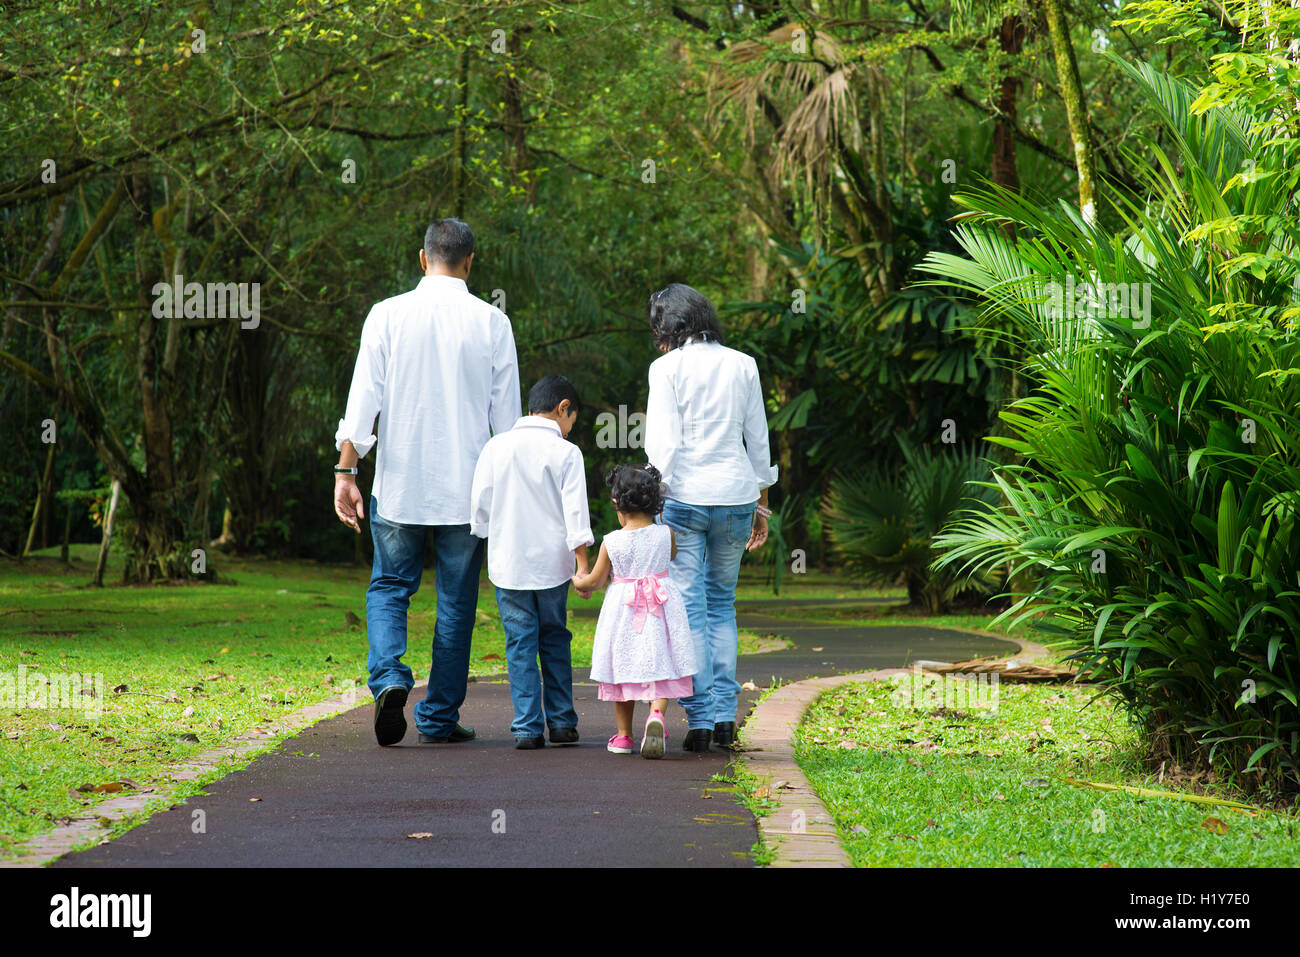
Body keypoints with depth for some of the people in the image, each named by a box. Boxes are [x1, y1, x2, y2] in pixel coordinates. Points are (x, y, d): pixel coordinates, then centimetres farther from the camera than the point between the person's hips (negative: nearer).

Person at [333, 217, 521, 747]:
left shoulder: (388, 315, -2)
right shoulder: (492, 322, -1)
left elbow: (364, 396, -6)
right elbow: (507, 415, 2)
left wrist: (346, 470, -4)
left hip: (400, 483, 0)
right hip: (468, 486, 0)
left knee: (389, 587, 11)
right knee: (456, 601, 10)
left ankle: (388, 677, -14)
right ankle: (439, 718, 12)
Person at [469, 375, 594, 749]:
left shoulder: (497, 447, 2)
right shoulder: (566, 453, -6)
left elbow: (479, 505, 5)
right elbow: (575, 510, -11)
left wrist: (484, 537, 21)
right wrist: (583, 564, -10)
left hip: (508, 564, 1)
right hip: (551, 562, -1)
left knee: (520, 644, 3)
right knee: (555, 640, 14)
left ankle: (527, 727, -3)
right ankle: (562, 722, 15)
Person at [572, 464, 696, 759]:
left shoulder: (611, 542, -8)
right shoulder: (665, 534, -5)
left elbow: (595, 581, 3)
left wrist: (579, 582, 26)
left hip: (623, 611, 0)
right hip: (660, 609, 0)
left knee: (624, 670, 12)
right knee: (659, 670, 2)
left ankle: (623, 735, 18)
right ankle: (656, 715, -26)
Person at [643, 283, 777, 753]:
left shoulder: (667, 367, -5)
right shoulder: (743, 366, 7)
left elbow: (663, 445, -11)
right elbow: (758, 442, 11)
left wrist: (654, 503, -7)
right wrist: (761, 506, 19)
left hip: (684, 494, -4)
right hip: (735, 494, 4)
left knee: (689, 607, 2)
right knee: (722, 603, 15)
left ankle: (699, 718, -1)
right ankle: (725, 716, 10)